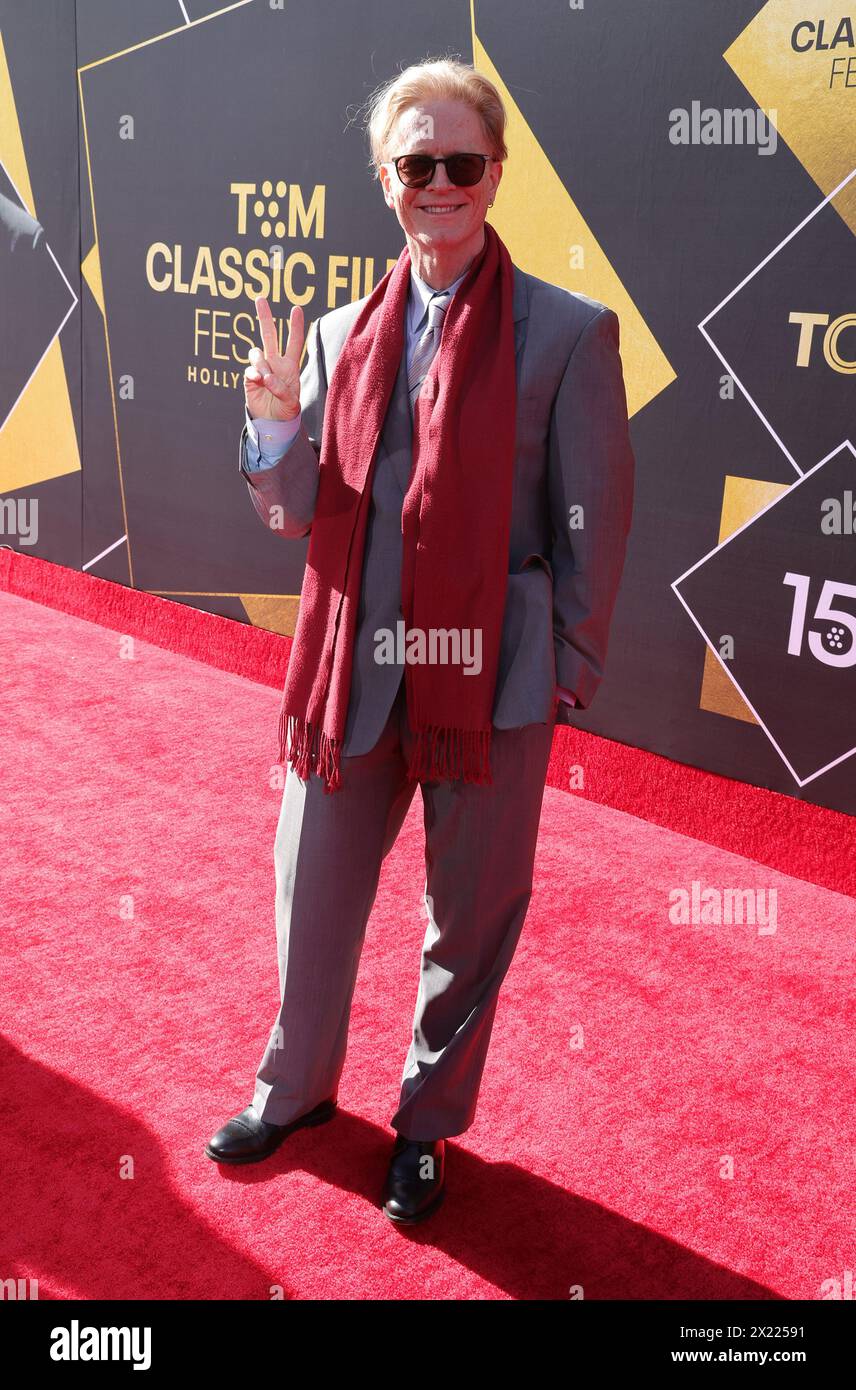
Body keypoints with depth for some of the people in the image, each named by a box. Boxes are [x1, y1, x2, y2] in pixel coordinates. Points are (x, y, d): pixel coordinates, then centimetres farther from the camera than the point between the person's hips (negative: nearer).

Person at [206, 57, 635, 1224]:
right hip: (351, 673, 4)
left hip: (491, 682, -3)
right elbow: (299, 516, 8)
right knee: (313, 901, 17)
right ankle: (296, 1090, 45)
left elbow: (595, 525, -3)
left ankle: (428, 1127, 39)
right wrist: (276, 423, -10)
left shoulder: (568, 332, -5)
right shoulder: (339, 335, 6)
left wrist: (570, 670, -2)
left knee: (470, 926, 13)